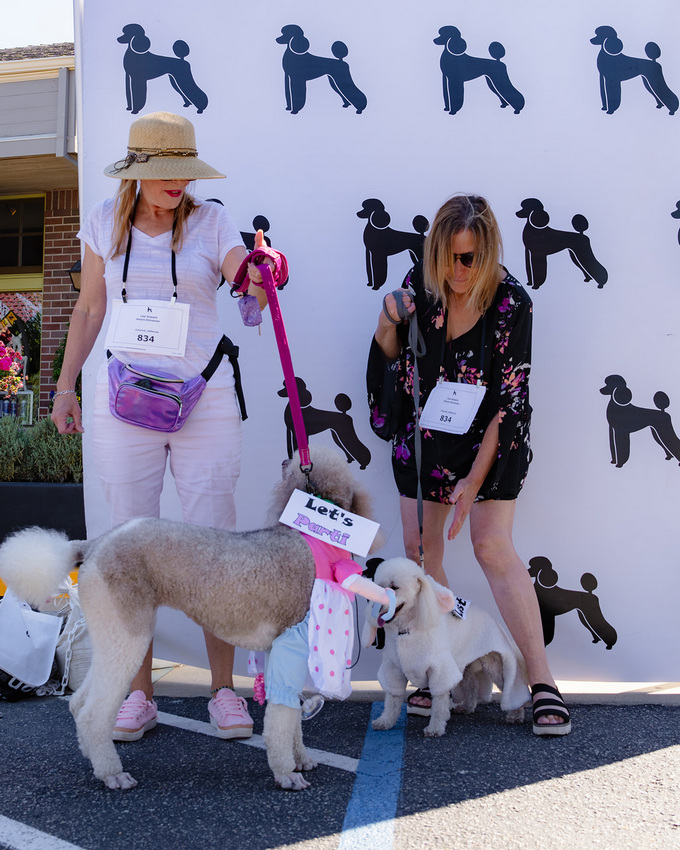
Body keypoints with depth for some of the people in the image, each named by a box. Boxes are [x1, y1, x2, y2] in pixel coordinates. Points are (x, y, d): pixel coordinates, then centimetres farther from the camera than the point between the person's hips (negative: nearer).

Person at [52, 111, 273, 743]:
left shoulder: (211, 222, 3)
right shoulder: (105, 223, 9)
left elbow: (252, 288, -12)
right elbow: (89, 310, 17)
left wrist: (261, 278, -36)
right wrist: (65, 385, 14)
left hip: (205, 400, -1)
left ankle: (223, 690, 11)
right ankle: (139, 694, 14)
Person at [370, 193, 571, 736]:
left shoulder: (511, 302, -19)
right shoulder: (422, 283, -8)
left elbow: (510, 401, -18)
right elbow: (391, 354, 7)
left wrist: (475, 479, -19)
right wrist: (390, 323, -16)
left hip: (490, 440, -4)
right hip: (425, 432, 4)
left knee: (493, 547, -13)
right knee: (420, 548, 1)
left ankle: (543, 682, -4)